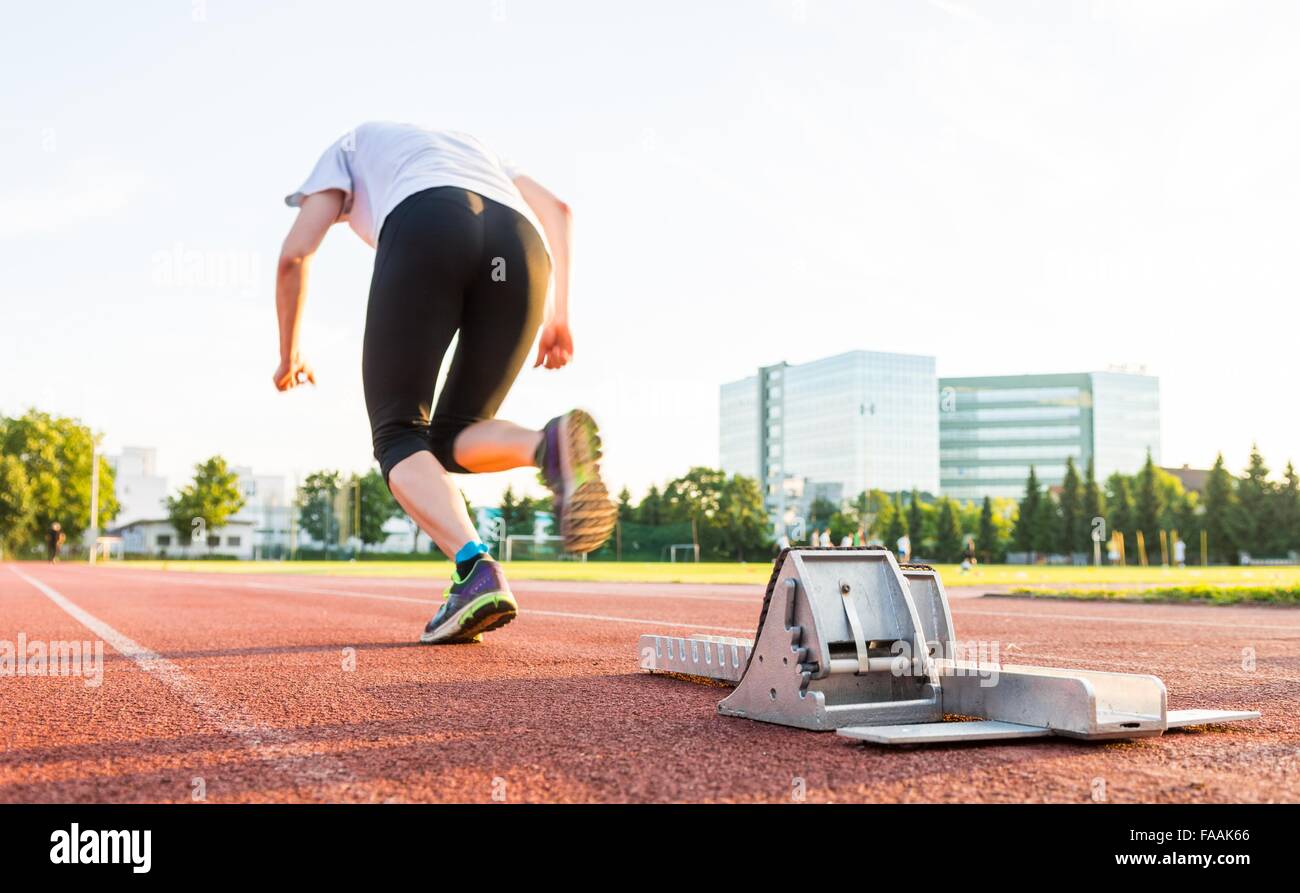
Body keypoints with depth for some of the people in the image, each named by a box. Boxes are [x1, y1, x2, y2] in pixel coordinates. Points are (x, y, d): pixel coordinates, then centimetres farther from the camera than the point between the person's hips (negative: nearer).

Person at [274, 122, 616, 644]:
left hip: (427, 233, -4)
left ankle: (477, 569, -24)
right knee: (453, 442, 12)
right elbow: (556, 207, 28)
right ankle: (553, 445, -22)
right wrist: (558, 313, 23)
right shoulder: (471, 149, 46)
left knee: (399, 438, 4)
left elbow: (295, 254, 21)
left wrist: (289, 354, 34)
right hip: (523, 247, 4)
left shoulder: (351, 145, 35)